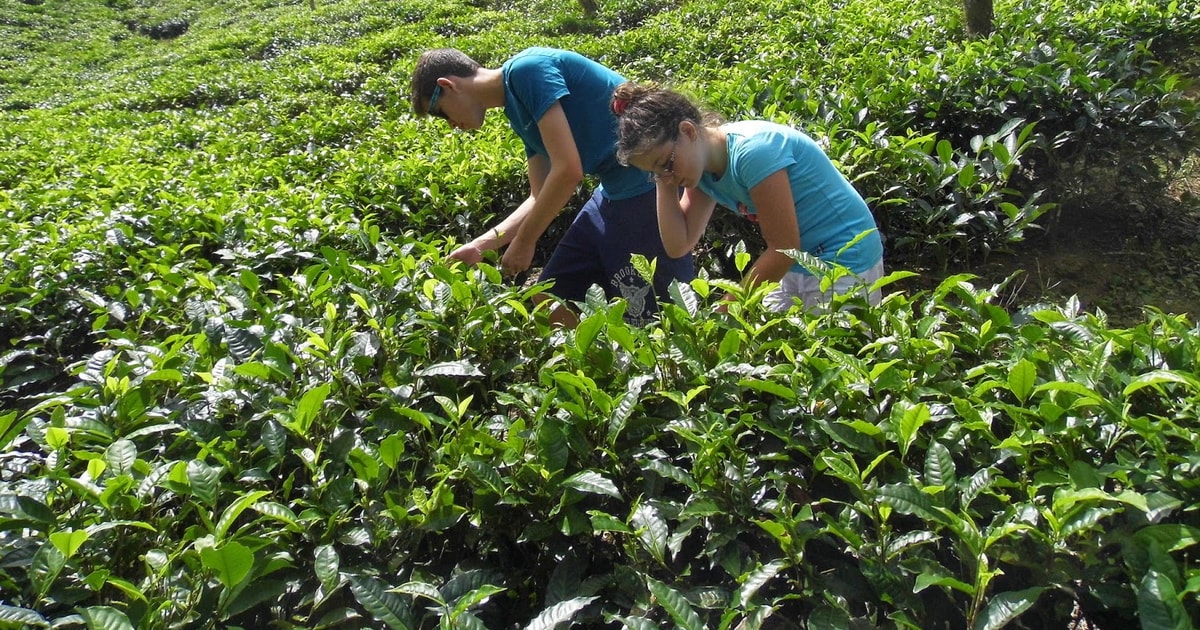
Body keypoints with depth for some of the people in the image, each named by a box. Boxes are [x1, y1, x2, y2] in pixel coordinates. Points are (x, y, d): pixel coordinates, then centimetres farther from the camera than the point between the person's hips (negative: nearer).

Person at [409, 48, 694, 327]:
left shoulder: (526, 69, -14)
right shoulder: (519, 111, 15)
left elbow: (568, 170, -20)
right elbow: (542, 197, 17)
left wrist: (523, 242, -9)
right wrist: (481, 245, 11)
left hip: (648, 190, -10)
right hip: (613, 191, 10)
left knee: (647, 320, -6)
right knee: (551, 297, 13)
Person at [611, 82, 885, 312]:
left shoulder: (752, 151, -26)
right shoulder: (702, 168, 1)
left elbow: (783, 249, -22)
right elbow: (678, 246, 2)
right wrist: (665, 185, -8)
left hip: (844, 261, -8)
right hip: (798, 267, 9)